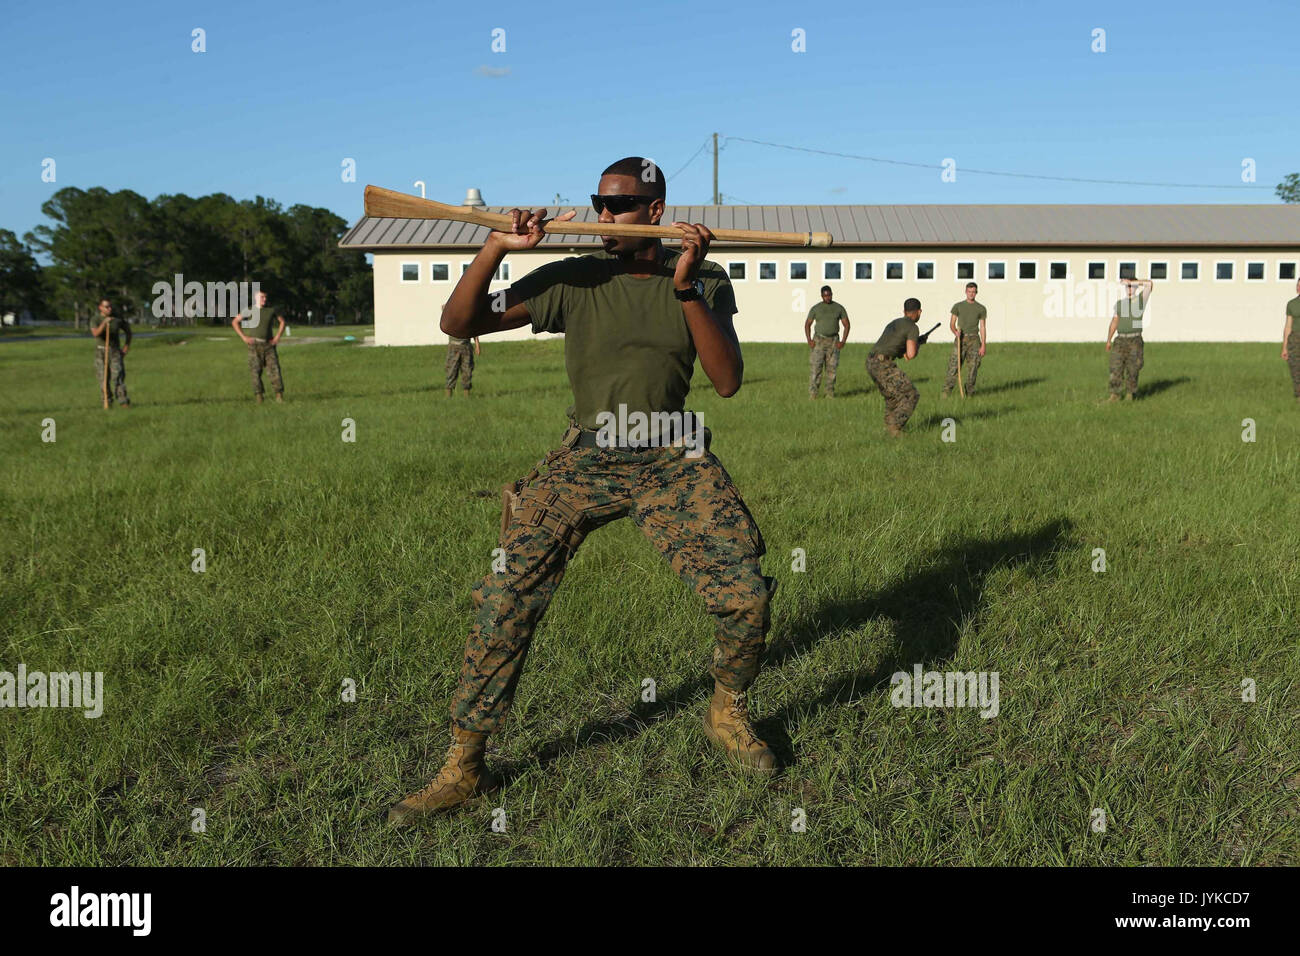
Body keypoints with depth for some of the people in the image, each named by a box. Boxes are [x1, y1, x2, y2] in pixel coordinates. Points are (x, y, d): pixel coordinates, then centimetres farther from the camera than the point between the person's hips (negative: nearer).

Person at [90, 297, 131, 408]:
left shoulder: (118, 318, -1)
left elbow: (128, 330, 14)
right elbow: (96, 334, -24)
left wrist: (127, 345, 2)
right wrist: (104, 323, -38)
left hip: (115, 351, 0)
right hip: (101, 351, 0)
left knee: (118, 377, -12)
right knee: (103, 379, 3)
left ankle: (124, 402, -15)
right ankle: (108, 402, 15)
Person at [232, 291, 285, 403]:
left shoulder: (270, 310, 5)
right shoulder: (250, 310, 1)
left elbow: (282, 321, 17)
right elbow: (234, 322, 7)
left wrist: (277, 337, 6)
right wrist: (243, 337, -3)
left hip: (268, 344, 1)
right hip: (254, 344, -1)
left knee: (274, 368, -8)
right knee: (255, 370, -3)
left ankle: (279, 394, -6)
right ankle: (258, 396, 3)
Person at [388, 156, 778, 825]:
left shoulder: (704, 281, 4)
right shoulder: (573, 280, 2)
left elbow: (728, 382, -9)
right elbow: (459, 323, -1)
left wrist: (687, 289, -17)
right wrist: (496, 247, -16)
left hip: (674, 464, 0)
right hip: (585, 461, 0)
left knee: (745, 596, -9)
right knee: (504, 601, -9)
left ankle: (728, 713, 24)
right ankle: (463, 767, 7)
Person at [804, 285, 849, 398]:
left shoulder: (839, 308, 1)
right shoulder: (815, 308, 0)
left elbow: (847, 325, 4)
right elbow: (807, 324, 7)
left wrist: (843, 341, -7)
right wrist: (809, 340, -7)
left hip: (833, 341, 1)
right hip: (819, 341, -1)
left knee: (831, 368, 1)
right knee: (815, 367, -10)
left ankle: (830, 393, 9)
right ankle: (812, 394, -9)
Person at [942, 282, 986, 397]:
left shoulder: (981, 309, 10)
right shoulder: (958, 306, 8)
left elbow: (982, 328, 8)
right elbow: (952, 323, 6)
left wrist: (983, 346, 0)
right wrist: (955, 332, -17)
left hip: (974, 340, 1)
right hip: (960, 339, -1)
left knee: (972, 367, -1)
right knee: (953, 366, -10)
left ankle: (970, 393, 8)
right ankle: (946, 392, -9)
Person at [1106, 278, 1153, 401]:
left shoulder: (1140, 300, 5)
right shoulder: (1119, 303, 15)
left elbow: (1149, 283, -9)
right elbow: (1114, 323, 15)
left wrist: (1130, 282, -7)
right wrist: (1108, 340, 10)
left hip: (1135, 340, -3)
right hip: (1120, 340, 3)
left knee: (1132, 369, 0)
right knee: (1116, 368, -4)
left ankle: (1129, 393, 10)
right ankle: (1114, 395, -2)